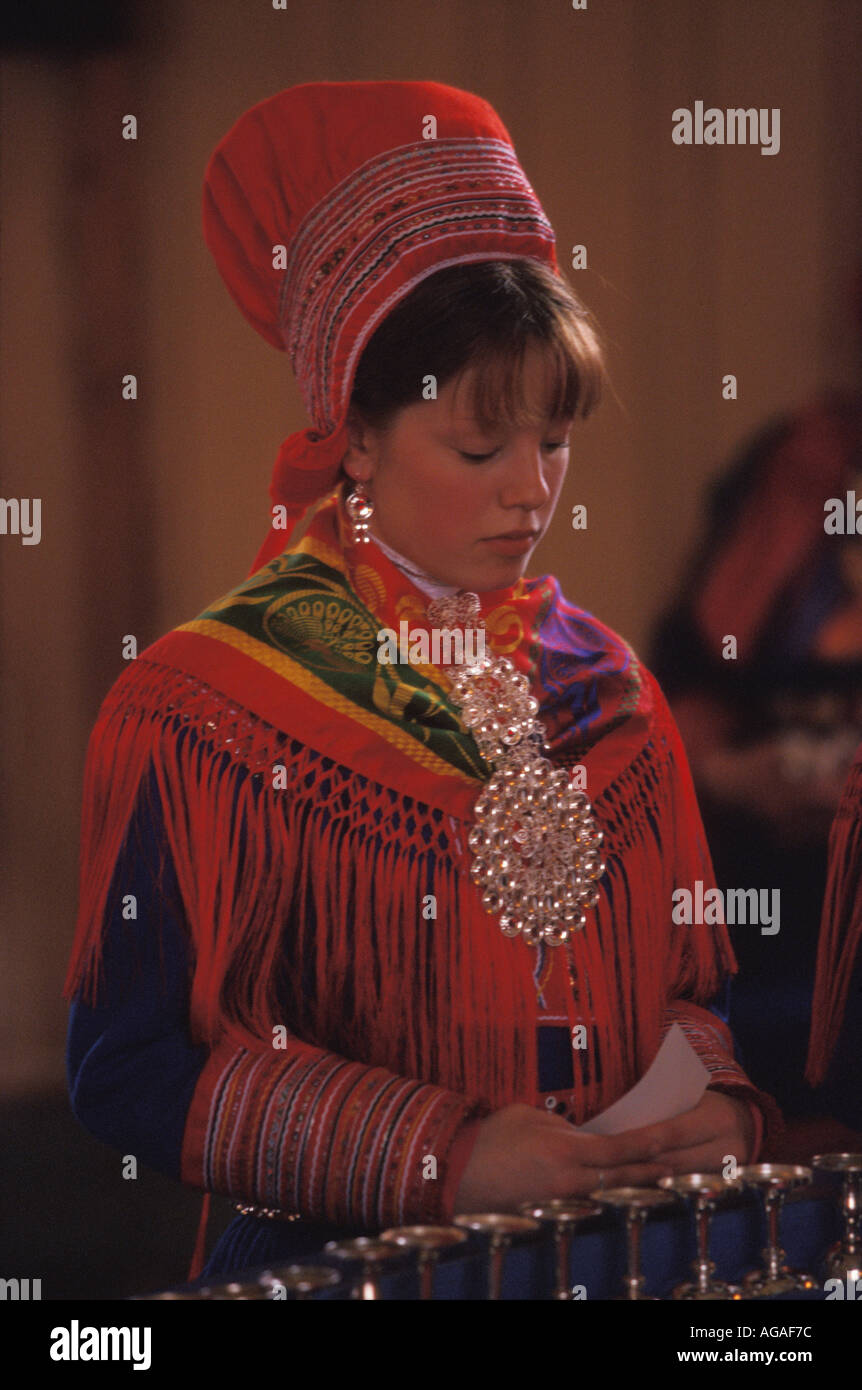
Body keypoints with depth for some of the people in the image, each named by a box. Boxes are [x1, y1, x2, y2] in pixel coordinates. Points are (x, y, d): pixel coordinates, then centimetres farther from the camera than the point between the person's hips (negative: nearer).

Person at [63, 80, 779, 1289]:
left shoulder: (600, 682, 13)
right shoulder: (202, 708, -3)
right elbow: (130, 1071, -8)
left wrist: (714, 1100, -1)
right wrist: (444, 1155, -15)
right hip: (330, 1270, -5)